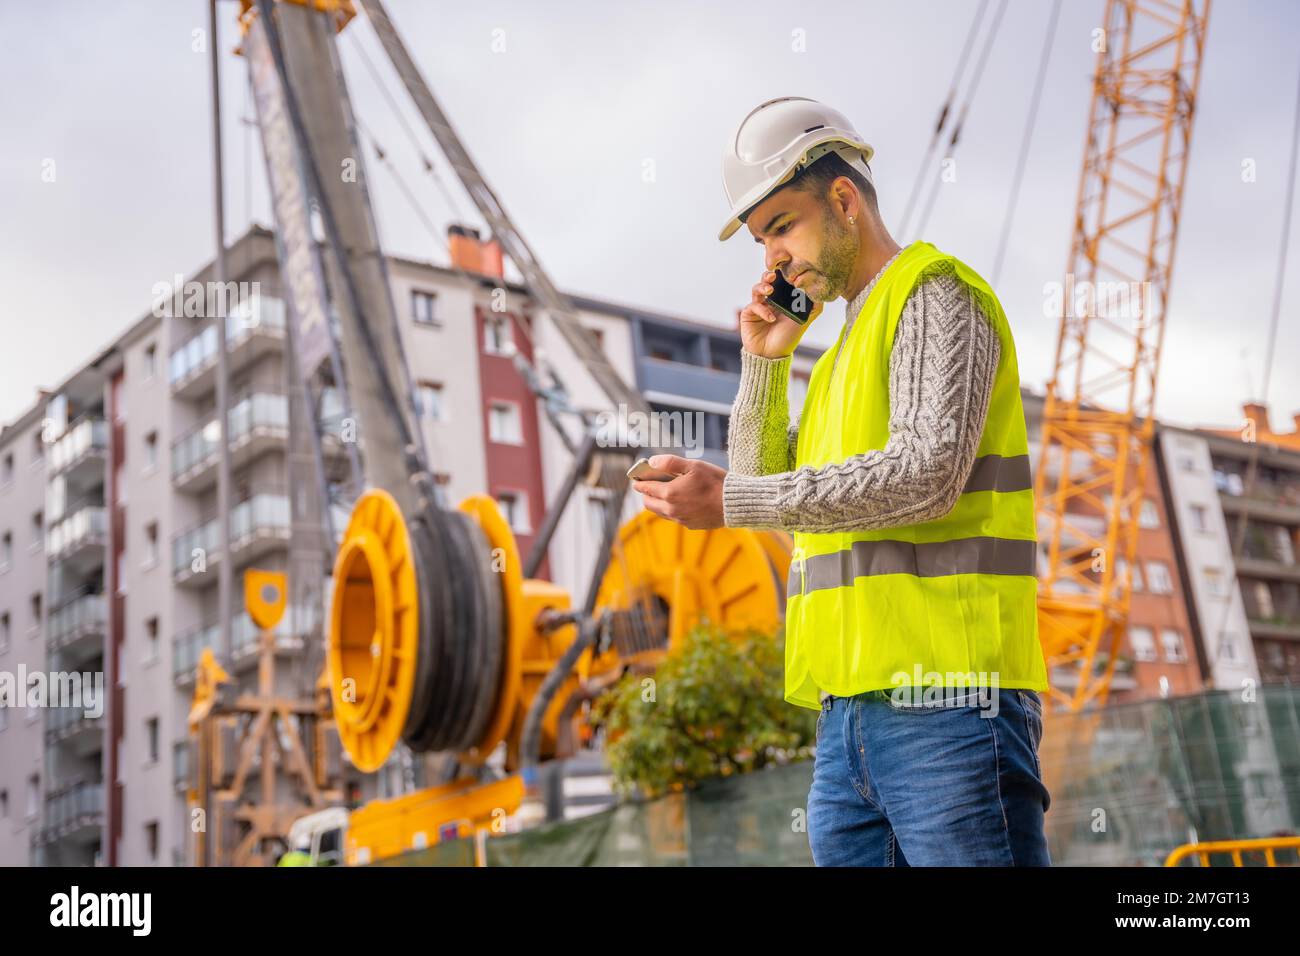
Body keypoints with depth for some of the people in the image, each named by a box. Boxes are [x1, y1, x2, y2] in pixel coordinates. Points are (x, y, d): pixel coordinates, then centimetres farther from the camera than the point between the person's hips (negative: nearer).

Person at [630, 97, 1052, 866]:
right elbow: (765, 483, 22)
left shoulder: (936, 296, -2)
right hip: (852, 711, 9)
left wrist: (730, 501, -17)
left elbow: (927, 474, -17)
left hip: (946, 698, -8)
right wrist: (765, 362, 11)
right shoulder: (849, 349, 25)